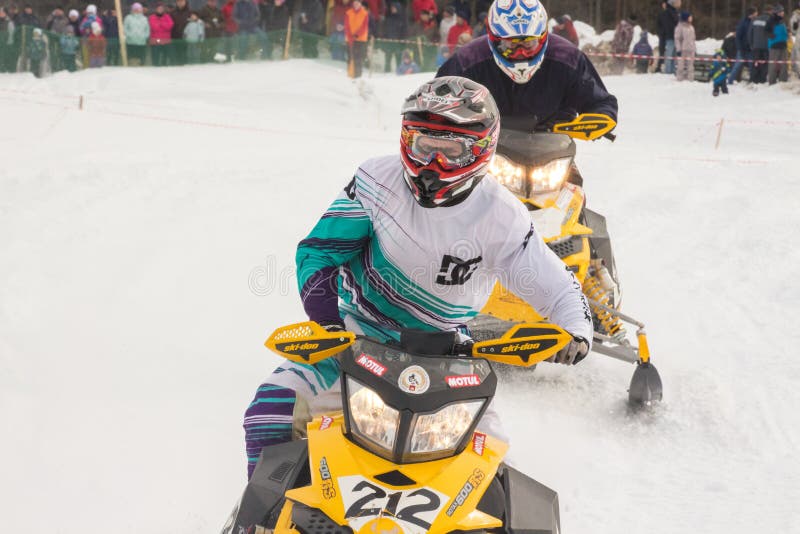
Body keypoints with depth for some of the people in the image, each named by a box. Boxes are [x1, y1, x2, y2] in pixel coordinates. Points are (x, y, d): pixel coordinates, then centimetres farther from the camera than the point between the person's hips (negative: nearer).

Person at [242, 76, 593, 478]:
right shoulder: (376, 180, -10)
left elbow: (557, 285, -9)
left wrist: (576, 330, -31)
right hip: (354, 335, 0)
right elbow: (319, 250, -2)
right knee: (272, 410, -18)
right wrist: (325, 313, -19)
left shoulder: (500, 218, -14)